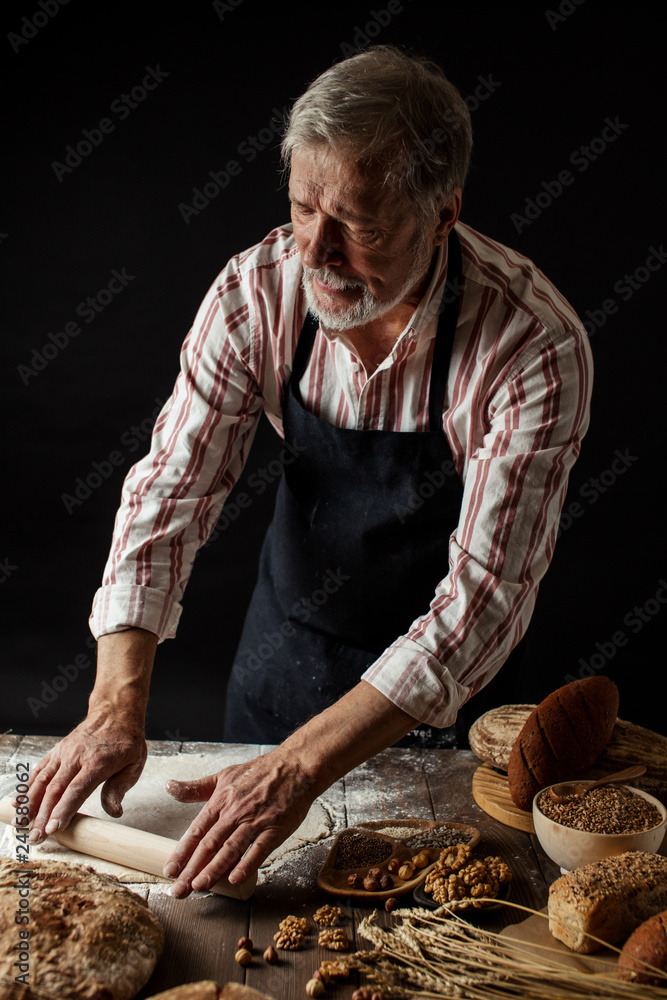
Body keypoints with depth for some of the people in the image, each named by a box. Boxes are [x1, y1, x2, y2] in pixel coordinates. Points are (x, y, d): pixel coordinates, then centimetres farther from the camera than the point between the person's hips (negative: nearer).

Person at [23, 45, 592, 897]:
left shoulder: (536, 347, -31)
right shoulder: (258, 290, -20)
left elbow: (485, 591, -32)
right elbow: (173, 486, -18)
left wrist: (302, 766, -37)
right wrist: (118, 705, -29)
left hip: (445, 681, -2)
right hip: (287, 630, 3)